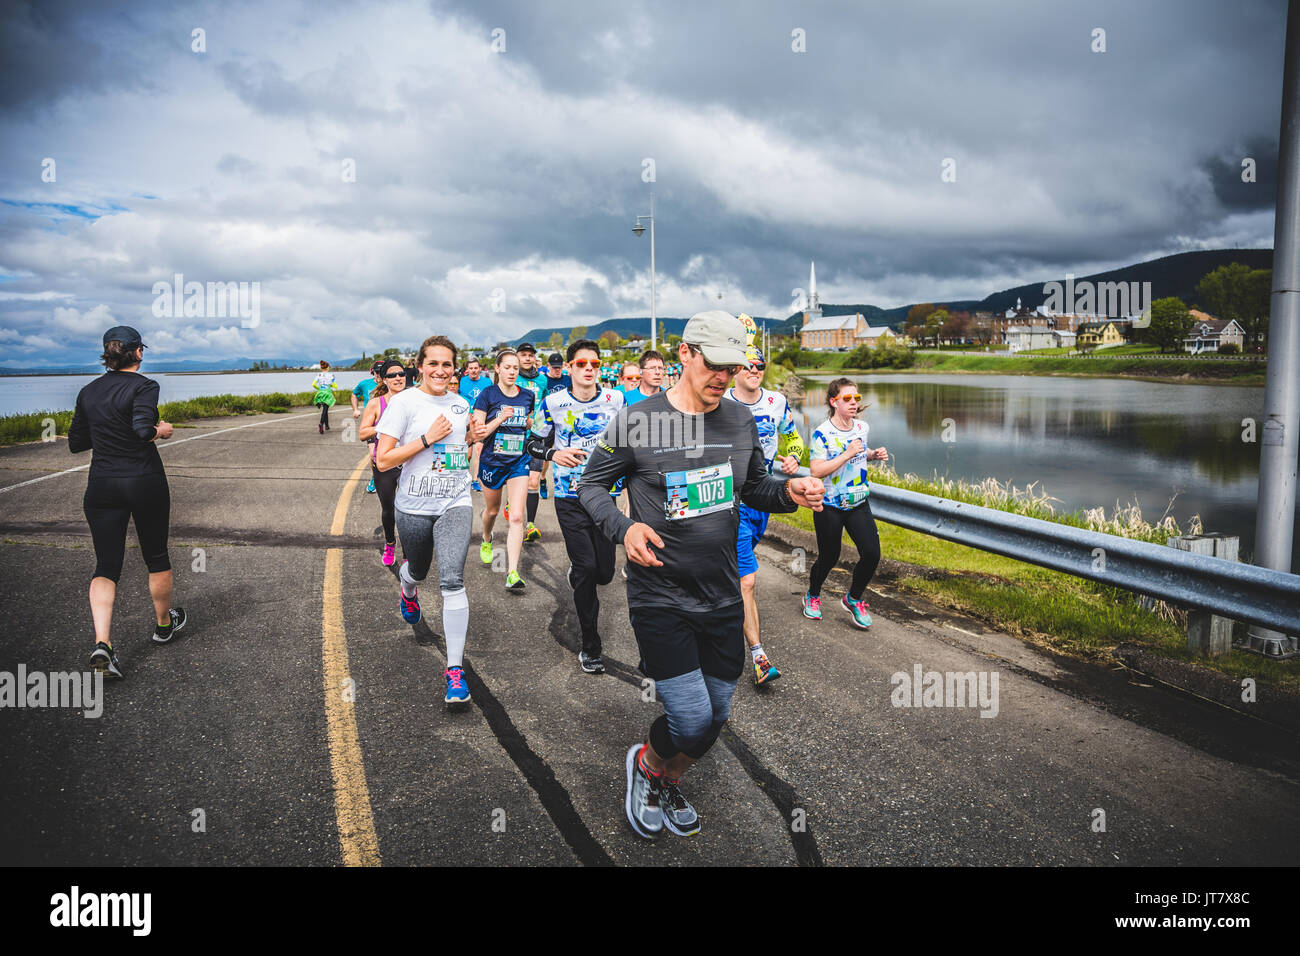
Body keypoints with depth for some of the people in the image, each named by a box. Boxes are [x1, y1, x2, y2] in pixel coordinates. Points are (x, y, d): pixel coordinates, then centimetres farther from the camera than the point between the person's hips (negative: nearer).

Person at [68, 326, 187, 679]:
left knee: (106, 565, 3)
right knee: (156, 557, 15)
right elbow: (143, 430, -26)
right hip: (145, 483, -4)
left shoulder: (88, 392, 7)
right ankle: (164, 624, 34)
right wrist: (161, 430, -6)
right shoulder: (143, 386, -11)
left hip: (101, 487, 4)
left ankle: (102, 643, -14)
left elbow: (76, 442, 12)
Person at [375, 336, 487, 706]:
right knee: (417, 570, 21)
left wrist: (471, 438, 0)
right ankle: (408, 590, 62)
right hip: (415, 508, -1)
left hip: (455, 504, 1)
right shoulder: (404, 402, -8)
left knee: (452, 581, -14)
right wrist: (427, 439, -19)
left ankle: (455, 669, -9)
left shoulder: (460, 404, 6)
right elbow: (383, 460, -12)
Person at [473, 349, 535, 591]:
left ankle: (512, 571, -10)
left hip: (519, 462, 1)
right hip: (492, 461, -1)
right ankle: (486, 541, 53)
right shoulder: (487, 394, -9)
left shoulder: (527, 396, 2)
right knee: (492, 510, 20)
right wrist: (500, 419, -25)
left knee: (516, 517, -10)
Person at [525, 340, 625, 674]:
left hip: (604, 493, 2)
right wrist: (553, 454, -14)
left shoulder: (615, 399, 1)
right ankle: (590, 648, 7)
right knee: (587, 568, -7)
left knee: (604, 571, 4)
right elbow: (533, 442, 4)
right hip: (570, 498, -2)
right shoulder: (553, 403, -4)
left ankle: (576, 571, 44)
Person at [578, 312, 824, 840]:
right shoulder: (638, 421, -10)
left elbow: (754, 488, 15)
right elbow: (590, 484, 1)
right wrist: (623, 527, -17)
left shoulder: (741, 421, 3)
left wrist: (789, 490, -7)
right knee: (692, 722, -12)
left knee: (716, 716, 14)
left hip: (722, 598, 5)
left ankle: (667, 782, 44)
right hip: (660, 597, -5)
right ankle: (645, 762, 24)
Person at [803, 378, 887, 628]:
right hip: (830, 507, -5)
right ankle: (812, 597, 36)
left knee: (872, 553, -7)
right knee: (828, 558, 7)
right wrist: (847, 454, -27)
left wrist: (874, 455, 2)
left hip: (858, 503, 5)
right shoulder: (822, 433, -15)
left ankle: (853, 599, 18)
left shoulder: (861, 427, 3)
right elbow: (815, 471, -22)